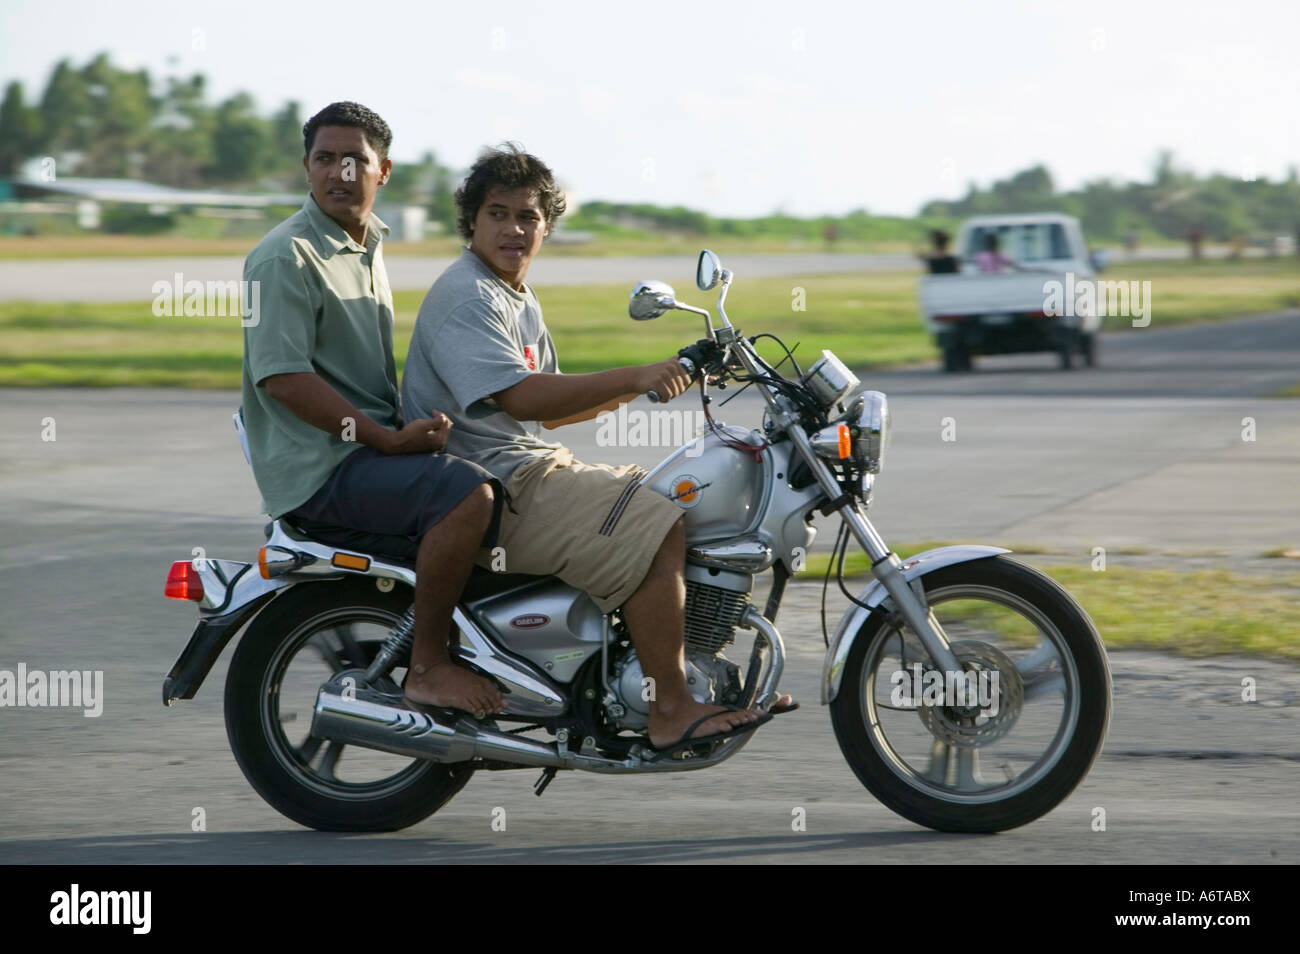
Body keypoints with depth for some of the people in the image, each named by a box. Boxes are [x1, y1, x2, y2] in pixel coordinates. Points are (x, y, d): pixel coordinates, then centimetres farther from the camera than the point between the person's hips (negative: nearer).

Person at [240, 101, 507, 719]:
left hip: (373, 450, 10)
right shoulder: (287, 256, -13)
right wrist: (388, 439, -23)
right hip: (318, 468, -10)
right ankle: (426, 668, -22)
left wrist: (414, 425, 12)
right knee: (467, 493, -29)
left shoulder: (369, 246, 17)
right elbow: (282, 376, -22)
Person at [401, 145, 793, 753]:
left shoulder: (520, 300, 19)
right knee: (654, 532, -23)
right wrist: (633, 377, -30)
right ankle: (670, 710, -20)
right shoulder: (465, 298, -15)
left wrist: (645, 386, 14)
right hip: (494, 487, -11)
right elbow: (520, 399, -28)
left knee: (673, 511, 14)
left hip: (534, 466, 11)